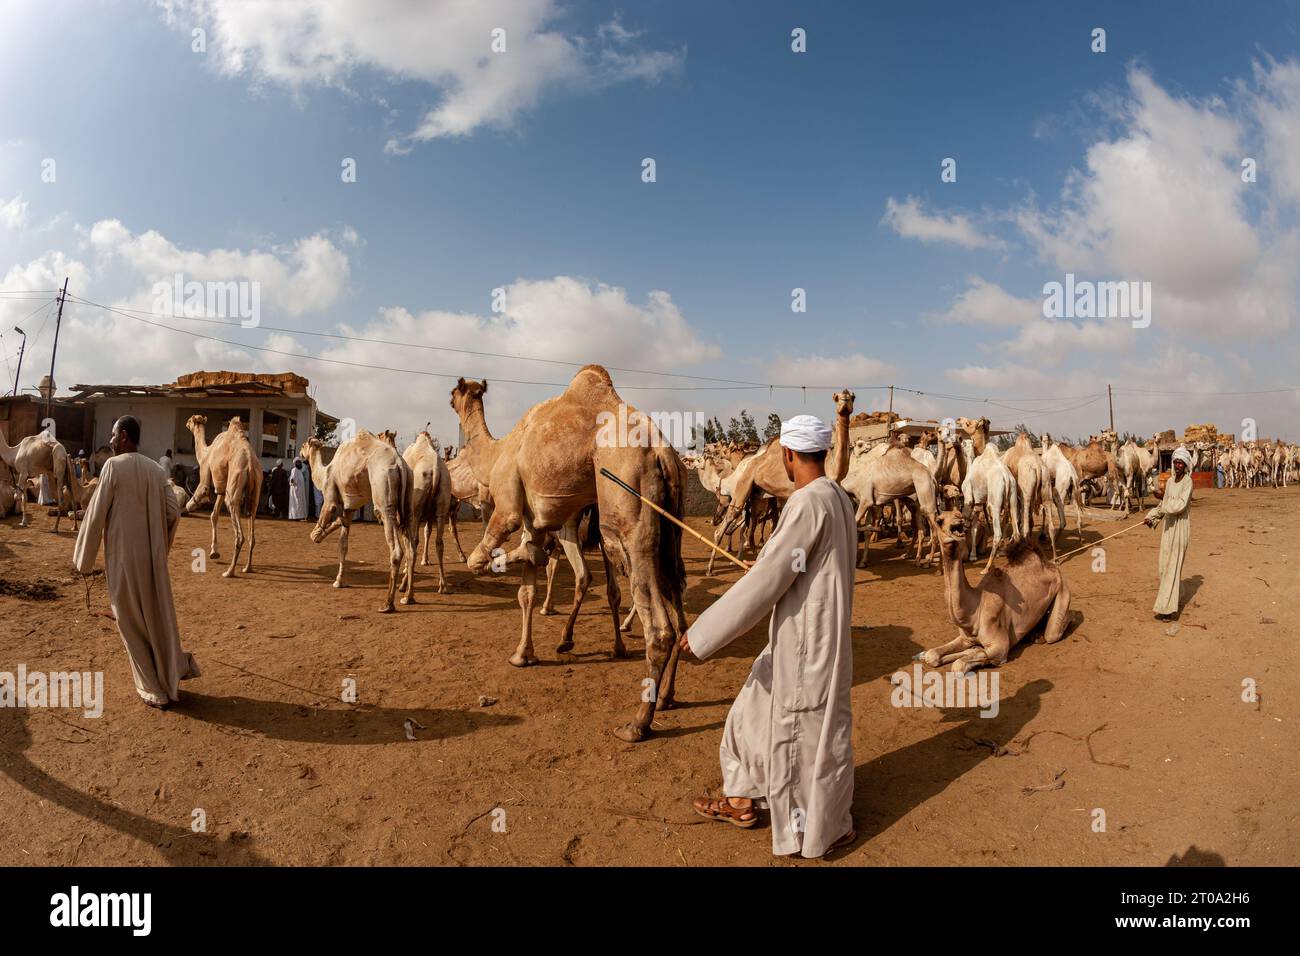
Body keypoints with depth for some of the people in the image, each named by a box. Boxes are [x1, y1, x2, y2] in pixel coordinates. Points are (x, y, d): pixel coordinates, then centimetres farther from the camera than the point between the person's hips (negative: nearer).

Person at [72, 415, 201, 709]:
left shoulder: (113, 465, -11)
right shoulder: (156, 469, 5)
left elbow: (96, 514, -10)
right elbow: (174, 513, 6)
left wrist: (82, 558, 0)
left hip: (123, 557, -4)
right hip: (153, 557, 5)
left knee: (132, 622, 8)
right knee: (158, 617, 16)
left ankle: (154, 689, 14)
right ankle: (172, 676, 21)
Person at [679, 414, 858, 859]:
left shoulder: (808, 502, -24)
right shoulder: (837, 497, 5)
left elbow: (768, 578, -24)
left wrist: (703, 632, -19)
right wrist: (767, 563, 37)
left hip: (808, 639, -9)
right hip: (800, 633, 9)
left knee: (809, 728, 8)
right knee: (758, 710, 19)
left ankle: (830, 826, 27)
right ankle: (743, 800, 34)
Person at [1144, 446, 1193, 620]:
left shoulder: (1187, 482, -11)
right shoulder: (1170, 481, 11)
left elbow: (1181, 505, -21)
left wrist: (1163, 496, -16)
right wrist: (1150, 517, 2)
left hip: (1180, 527, -7)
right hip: (1168, 526, 7)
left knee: (1173, 566, -8)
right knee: (1164, 564, 11)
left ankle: (1167, 607, -7)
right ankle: (1170, 599, 27)